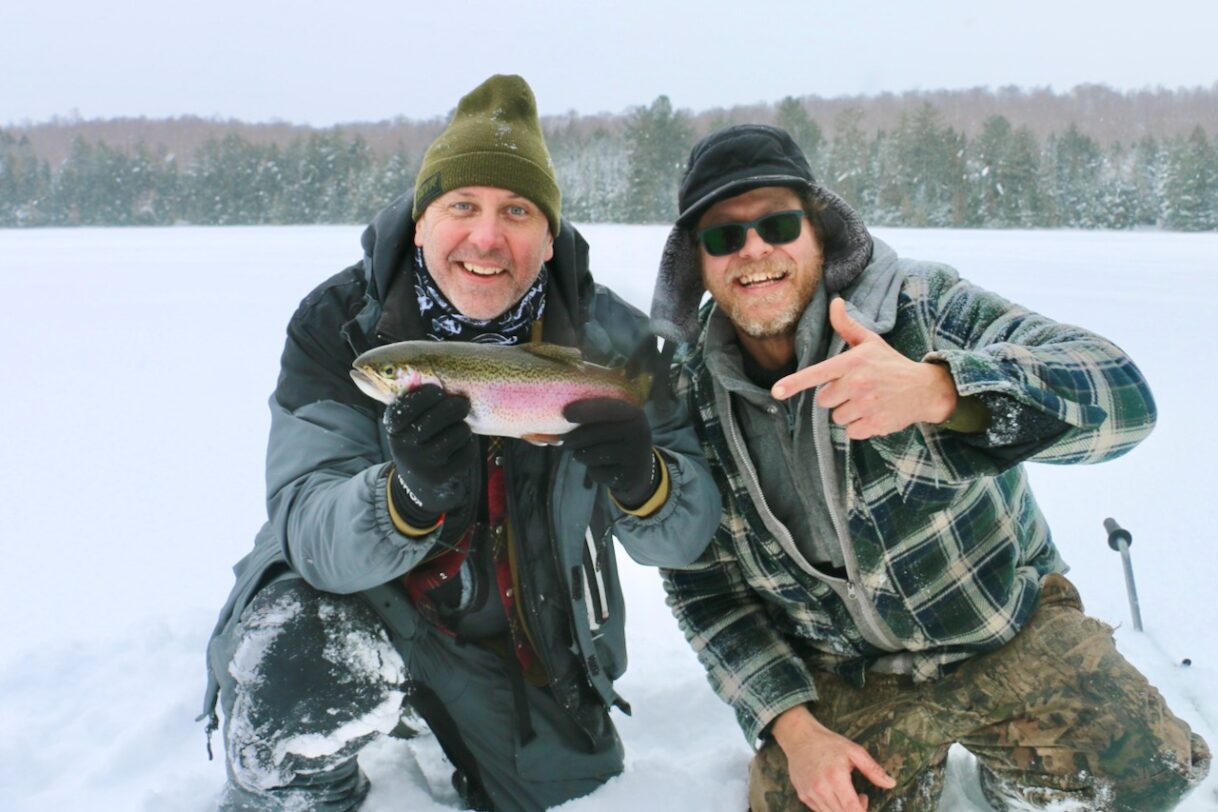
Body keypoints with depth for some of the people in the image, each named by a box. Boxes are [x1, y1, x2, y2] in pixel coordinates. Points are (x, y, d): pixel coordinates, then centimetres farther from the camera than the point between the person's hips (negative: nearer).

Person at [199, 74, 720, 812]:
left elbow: (685, 537, -17)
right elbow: (308, 531, -28)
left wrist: (643, 481, -41)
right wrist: (408, 495, -51)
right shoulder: (338, 326, -20)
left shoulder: (608, 338, -16)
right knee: (303, 677, -33)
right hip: (352, 605, -3)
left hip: (527, 643, 4)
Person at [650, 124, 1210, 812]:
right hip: (843, 677, 2)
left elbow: (1120, 391, -29)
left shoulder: (919, 305, -15)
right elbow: (703, 583, 0)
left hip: (1008, 627, -2)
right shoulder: (688, 398, -7)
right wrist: (793, 727, -10)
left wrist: (934, 389, -47)